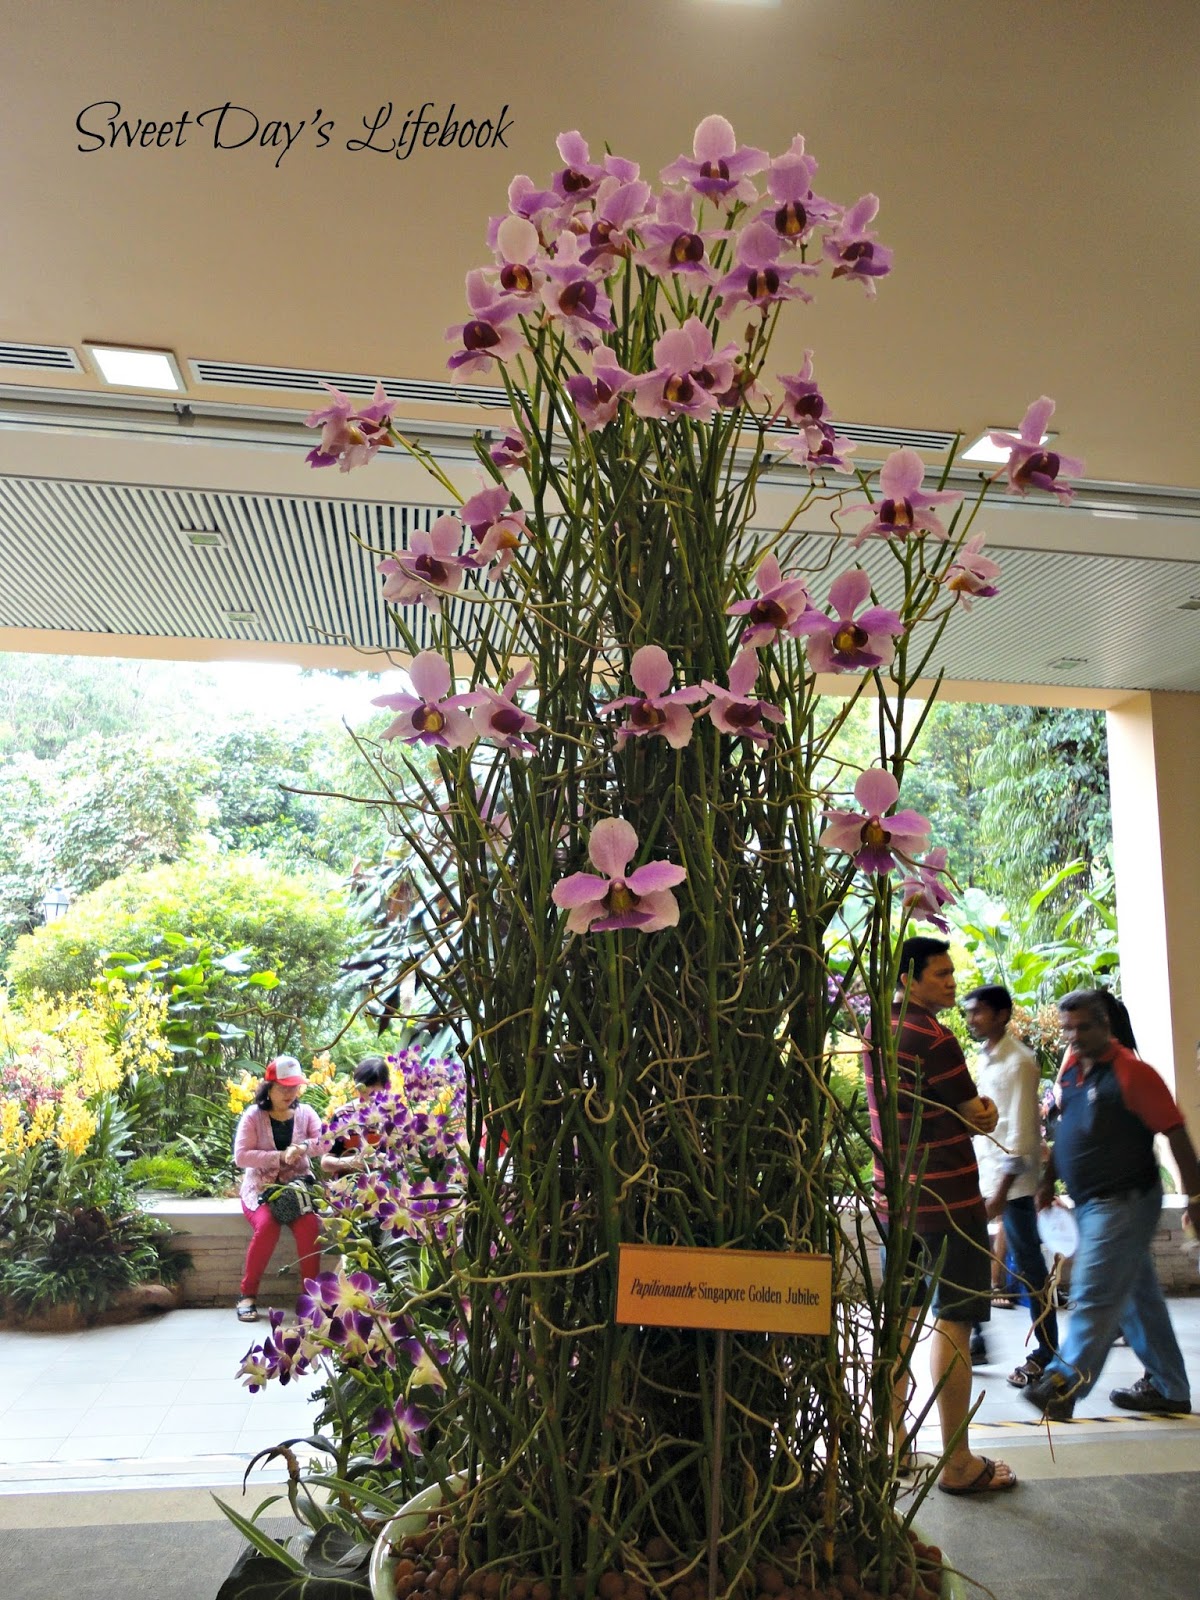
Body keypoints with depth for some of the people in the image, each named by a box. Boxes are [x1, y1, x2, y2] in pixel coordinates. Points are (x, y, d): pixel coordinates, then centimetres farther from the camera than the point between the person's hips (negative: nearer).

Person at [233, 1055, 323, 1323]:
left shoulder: (305, 1112, 7)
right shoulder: (253, 1115, 0)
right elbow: (241, 1156, -10)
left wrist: (303, 1147, -29)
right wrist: (280, 1156, -20)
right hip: (262, 1186, -1)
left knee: (309, 1225, -28)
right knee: (266, 1226, -32)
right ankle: (248, 1294, -13)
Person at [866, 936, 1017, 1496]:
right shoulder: (932, 1038, -18)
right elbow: (981, 1118, -11)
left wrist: (975, 1106, 4)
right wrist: (986, 1110, 12)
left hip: (894, 1196, 8)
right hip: (946, 1200, -8)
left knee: (900, 1319, 15)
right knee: (952, 1325, 0)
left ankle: (891, 1440, 25)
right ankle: (958, 1464, 9)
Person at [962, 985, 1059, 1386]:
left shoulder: (1017, 1062, -15)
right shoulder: (985, 1058, 9)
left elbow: (1020, 1131, -18)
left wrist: (1003, 1189, -20)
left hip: (1012, 1181, -8)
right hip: (983, 1176, 8)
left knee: (1028, 1264, 4)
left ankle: (1046, 1352, 17)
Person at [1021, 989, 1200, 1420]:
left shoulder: (1131, 1072, -16)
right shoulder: (1070, 1069, 8)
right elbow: (1066, 1130, 18)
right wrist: (1049, 1179, 15)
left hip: (1122, 1203, -8)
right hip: (1090, 1203, 9)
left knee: (1094, 1296, -7)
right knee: (1137, 1295, 17)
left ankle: (1063, 1384, -3)